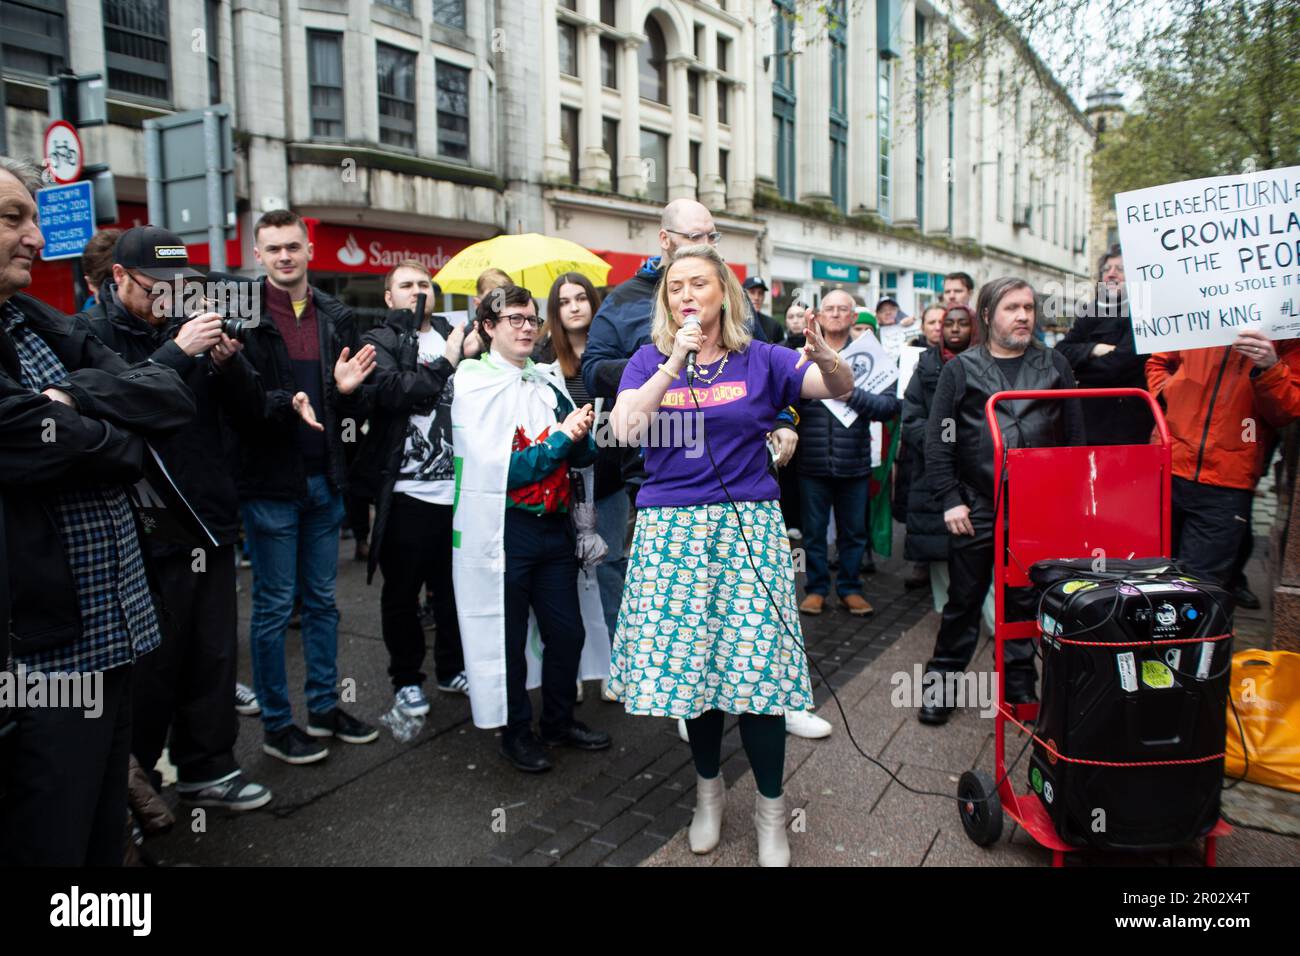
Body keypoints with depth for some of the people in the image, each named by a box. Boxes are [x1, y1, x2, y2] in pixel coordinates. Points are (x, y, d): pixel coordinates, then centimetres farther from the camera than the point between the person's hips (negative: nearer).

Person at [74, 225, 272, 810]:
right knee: (153, 660, 5)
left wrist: (230, 360, -10)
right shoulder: (91, 333, -4)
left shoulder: (187, 328, 12)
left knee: (213, 652, 12)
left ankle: (207, 766, 27)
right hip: (146, 532, -5)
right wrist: (178, 352, -25)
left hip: (211, 521, 5)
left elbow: (250, 408, 8)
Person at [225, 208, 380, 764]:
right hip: (270, 482, -5)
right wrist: (287, 404, -27)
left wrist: (346, 390, -10)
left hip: (324, 478, 5)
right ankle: (276, 724, 19)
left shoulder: (335, 317, 8)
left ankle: (325, 708, 29)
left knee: (322, 600, 15)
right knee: (273, 606, 5)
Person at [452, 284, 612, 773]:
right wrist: (560, 438, -15)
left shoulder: (549, 381, 10)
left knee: (568, 631, 13)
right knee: (508, 637, 6)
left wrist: (582, 434, -12)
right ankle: (516, 732, 25)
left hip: (554, 526, 6)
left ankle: (560, 720, 33)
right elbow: (500, 470, -16)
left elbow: (583, 457, 10)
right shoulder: (474, 384, -7)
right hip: (502, 529, -5)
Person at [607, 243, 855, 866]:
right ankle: (708, 787, 30)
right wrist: (677, 361, -14)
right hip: (673, 528, 1)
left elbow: (841, 389, -1)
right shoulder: (650, 361, 6)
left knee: (757, 664, -4)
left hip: (749, 526, -1)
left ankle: (771, 808, 15)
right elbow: (623, 429, -9)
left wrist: (824, 357, -23)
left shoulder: (759, 360, 5)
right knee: (690, 663, 6)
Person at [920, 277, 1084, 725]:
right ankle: (942, 682, 20)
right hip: (976, 507, -2)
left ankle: (1020, 683, 26)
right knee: (963, 599, 7)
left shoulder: (1054, 365, 9)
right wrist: (950, 499, -9)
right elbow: (938, 439, -2)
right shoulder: (961, 369, 2)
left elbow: (1074, 435, 10)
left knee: (1025, 600, 11)